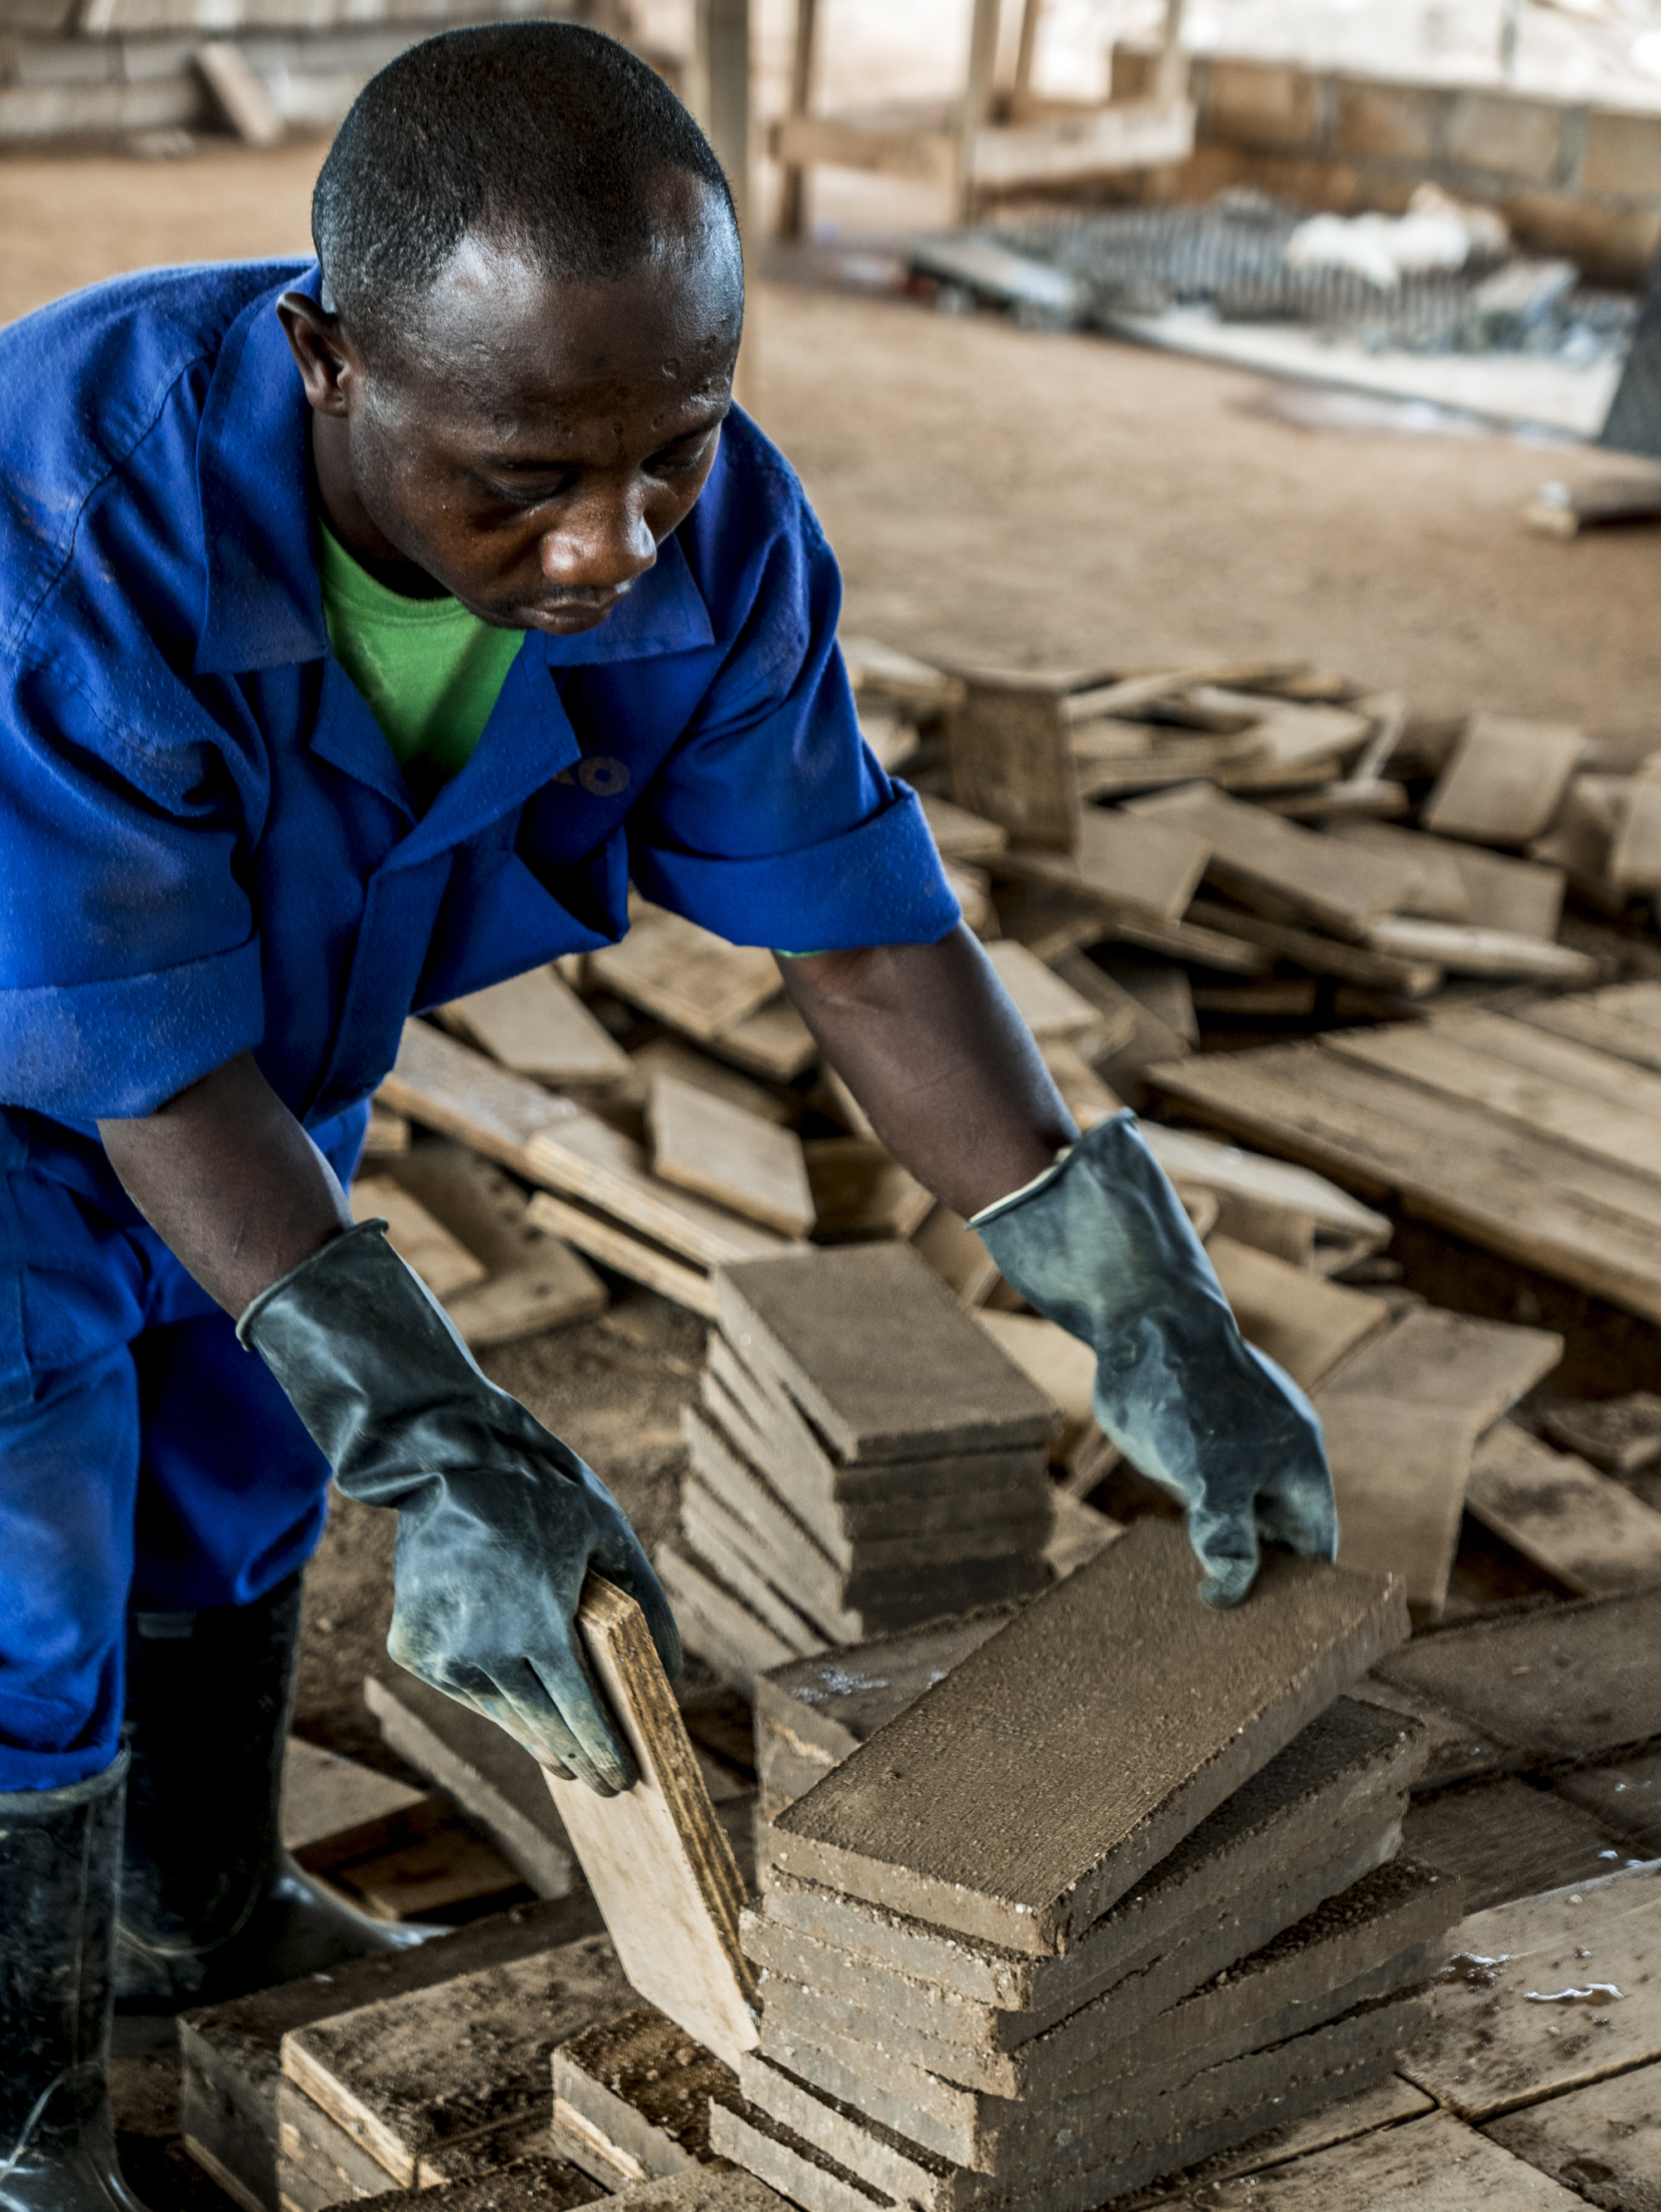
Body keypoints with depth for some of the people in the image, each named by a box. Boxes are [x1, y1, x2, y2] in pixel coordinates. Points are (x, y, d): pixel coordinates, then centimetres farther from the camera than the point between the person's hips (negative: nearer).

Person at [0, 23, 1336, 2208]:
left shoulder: (711, 531, -26)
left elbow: (859, 922, -17)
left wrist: (1141, 1313, -22)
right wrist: (435, 1443, -39)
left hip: (277, 1035, 6)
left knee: (243, 1479, 23)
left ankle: (203, 1911, 49)